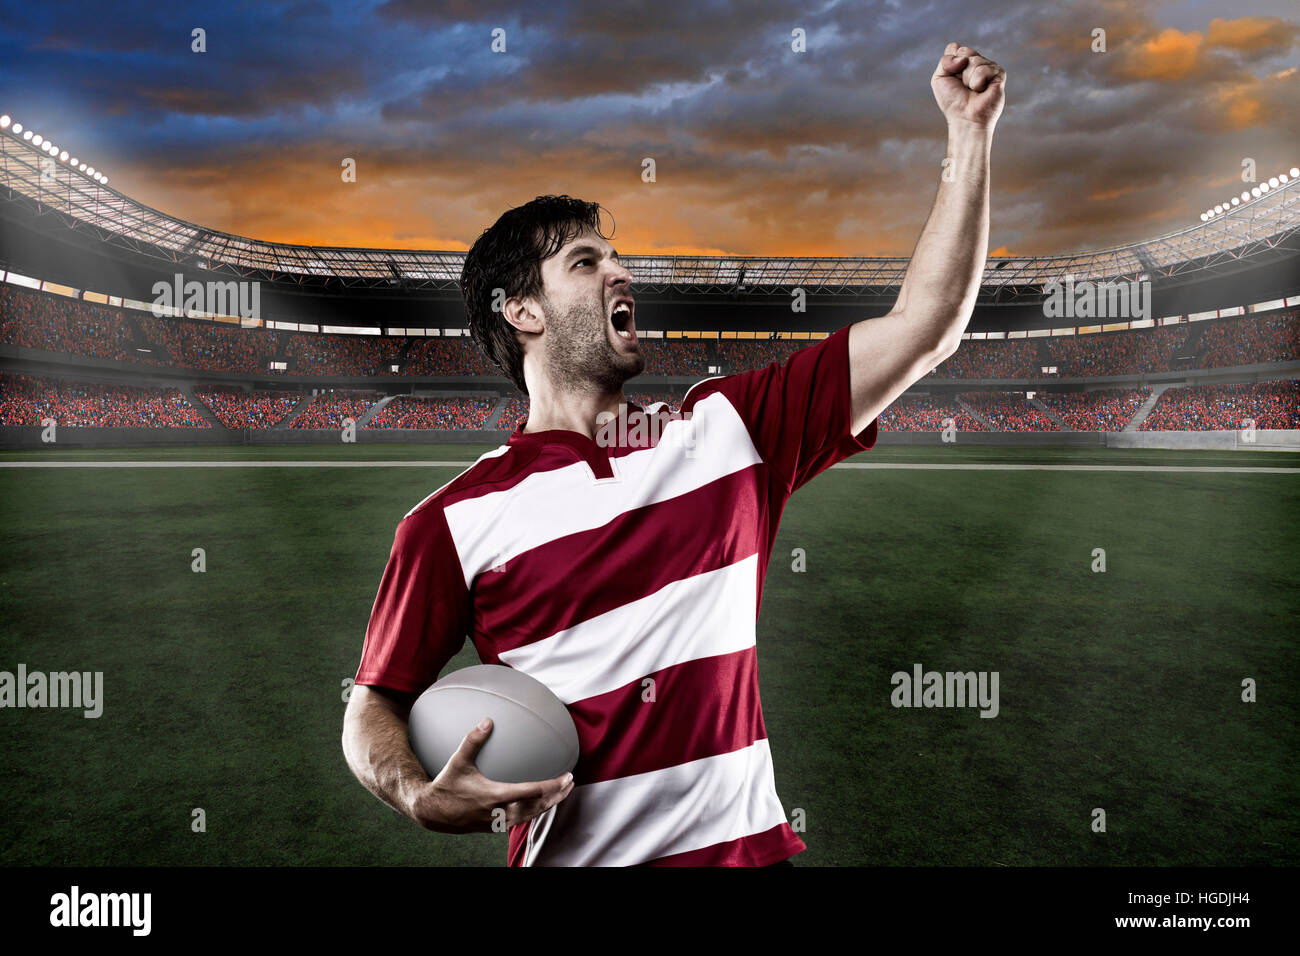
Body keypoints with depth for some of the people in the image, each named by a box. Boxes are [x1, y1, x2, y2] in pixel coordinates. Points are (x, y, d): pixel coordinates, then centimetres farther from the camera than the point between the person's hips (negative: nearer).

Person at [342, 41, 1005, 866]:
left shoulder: (726, 428, 1)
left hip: (748, 845, 3)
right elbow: (374, 707, 2)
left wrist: (972, 132, -2)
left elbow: (923, 330, 0)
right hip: (571, 857, -2)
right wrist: (423, 799, -18)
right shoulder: (453, 524, -5)